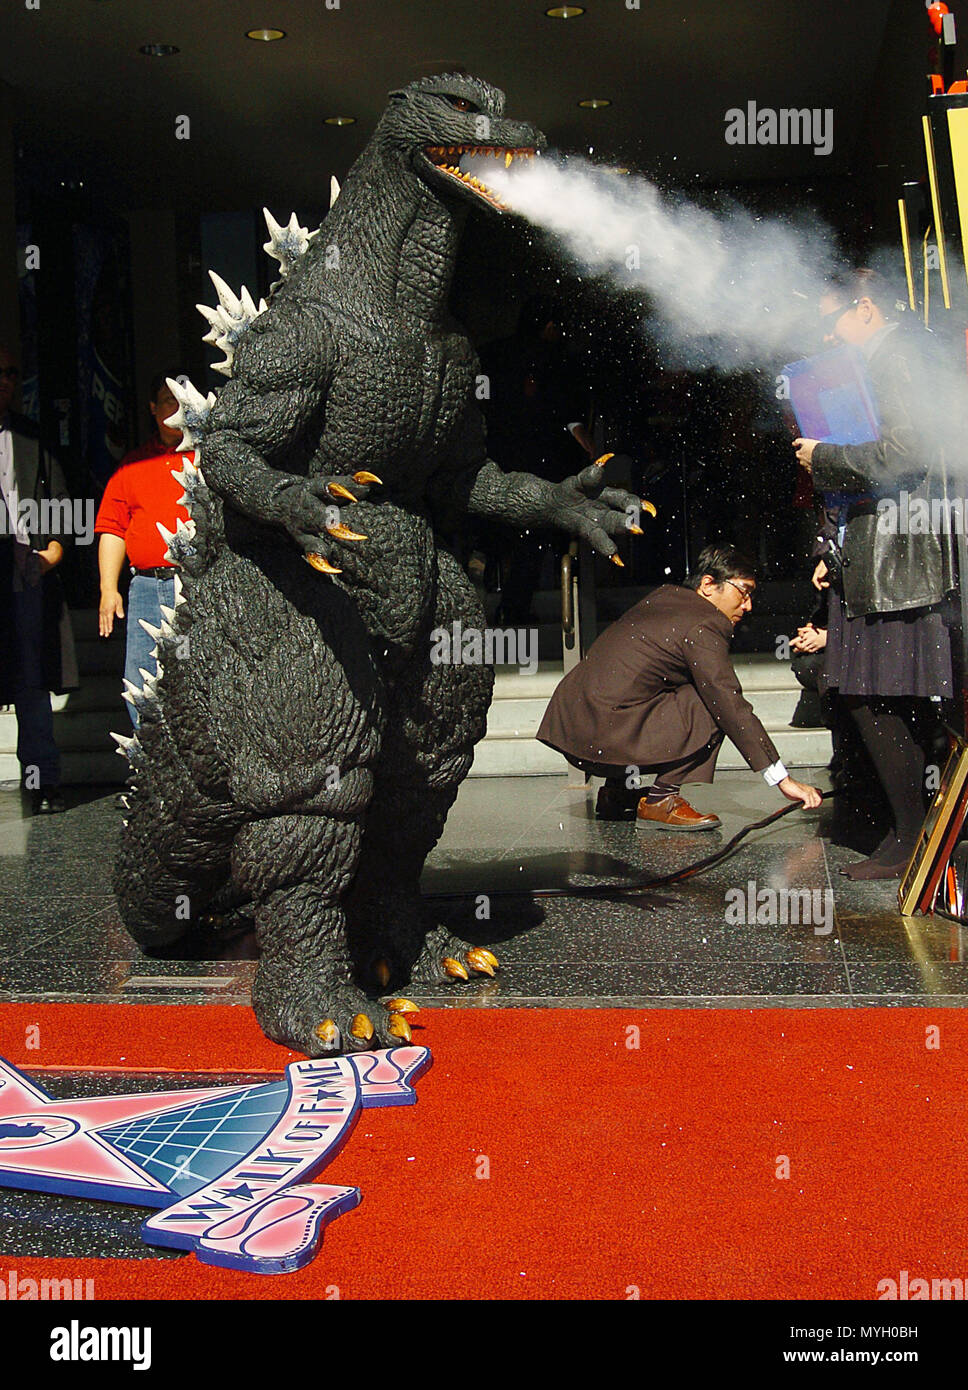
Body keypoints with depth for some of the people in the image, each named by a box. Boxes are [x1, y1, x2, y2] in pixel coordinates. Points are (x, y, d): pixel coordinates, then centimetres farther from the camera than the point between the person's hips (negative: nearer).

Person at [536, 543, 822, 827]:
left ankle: (617, 793, 24)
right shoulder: (702, 627, -10)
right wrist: (782, 779, -11)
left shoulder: (665, 595, 16)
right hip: (602, 737, -9)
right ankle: (661, 799, -5)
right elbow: (732, 708, -13)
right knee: (715, 706, -10)